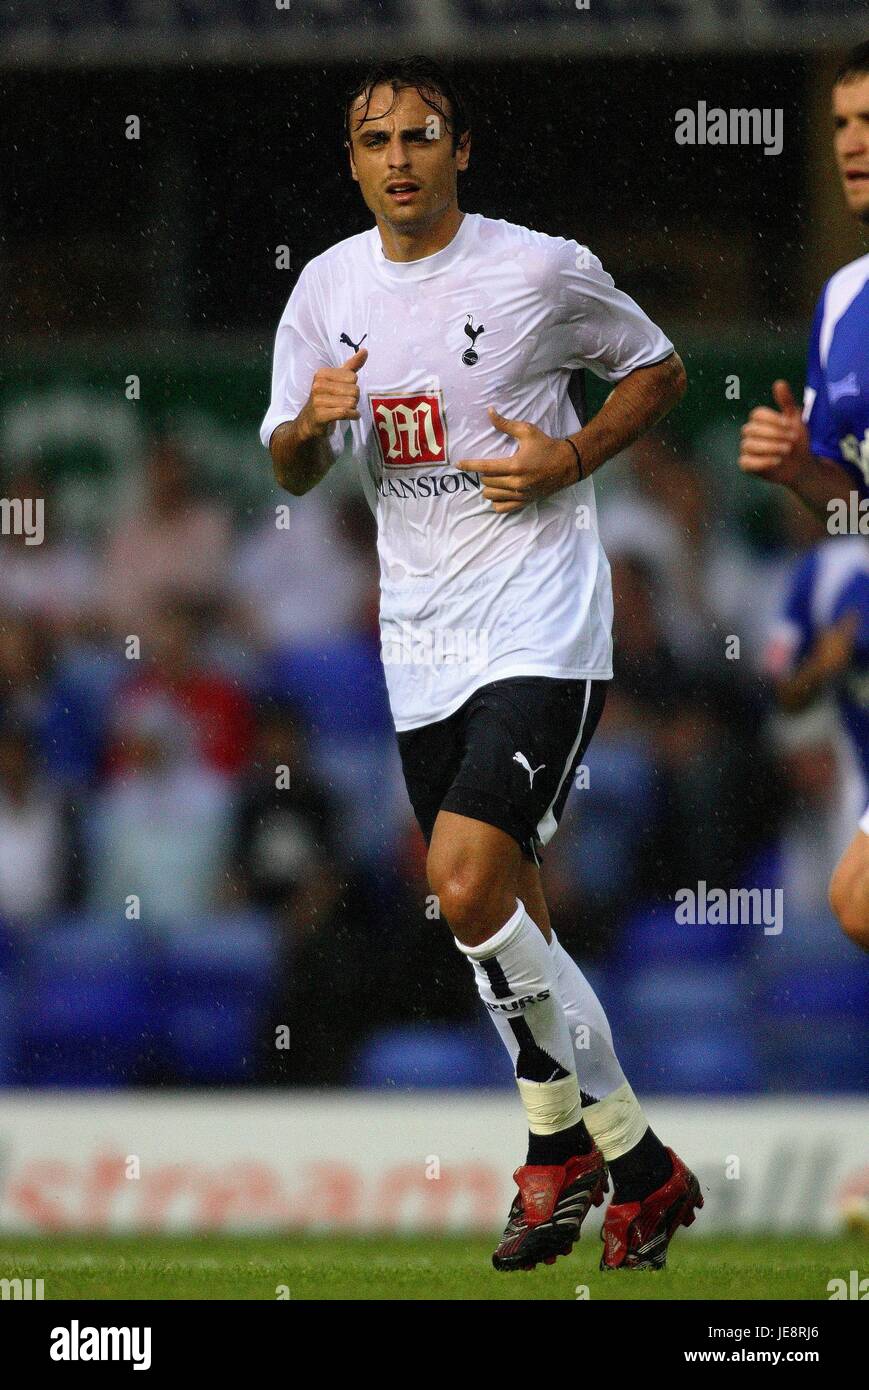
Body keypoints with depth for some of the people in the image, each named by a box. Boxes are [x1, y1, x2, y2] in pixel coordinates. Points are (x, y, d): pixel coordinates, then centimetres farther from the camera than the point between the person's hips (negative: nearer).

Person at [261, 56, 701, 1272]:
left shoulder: (542, 269, -8)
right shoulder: (329, 288, 7)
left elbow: (659, 371, 6)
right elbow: (289, 470, 15)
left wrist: (568, 458, -10)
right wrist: (313, 424, -8)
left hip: (541, 628, -6)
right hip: (421, 643, 6)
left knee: (469, 884, -19)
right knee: (505, 920, 12)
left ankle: (629, 1158, -10)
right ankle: (568, 1146, 28)